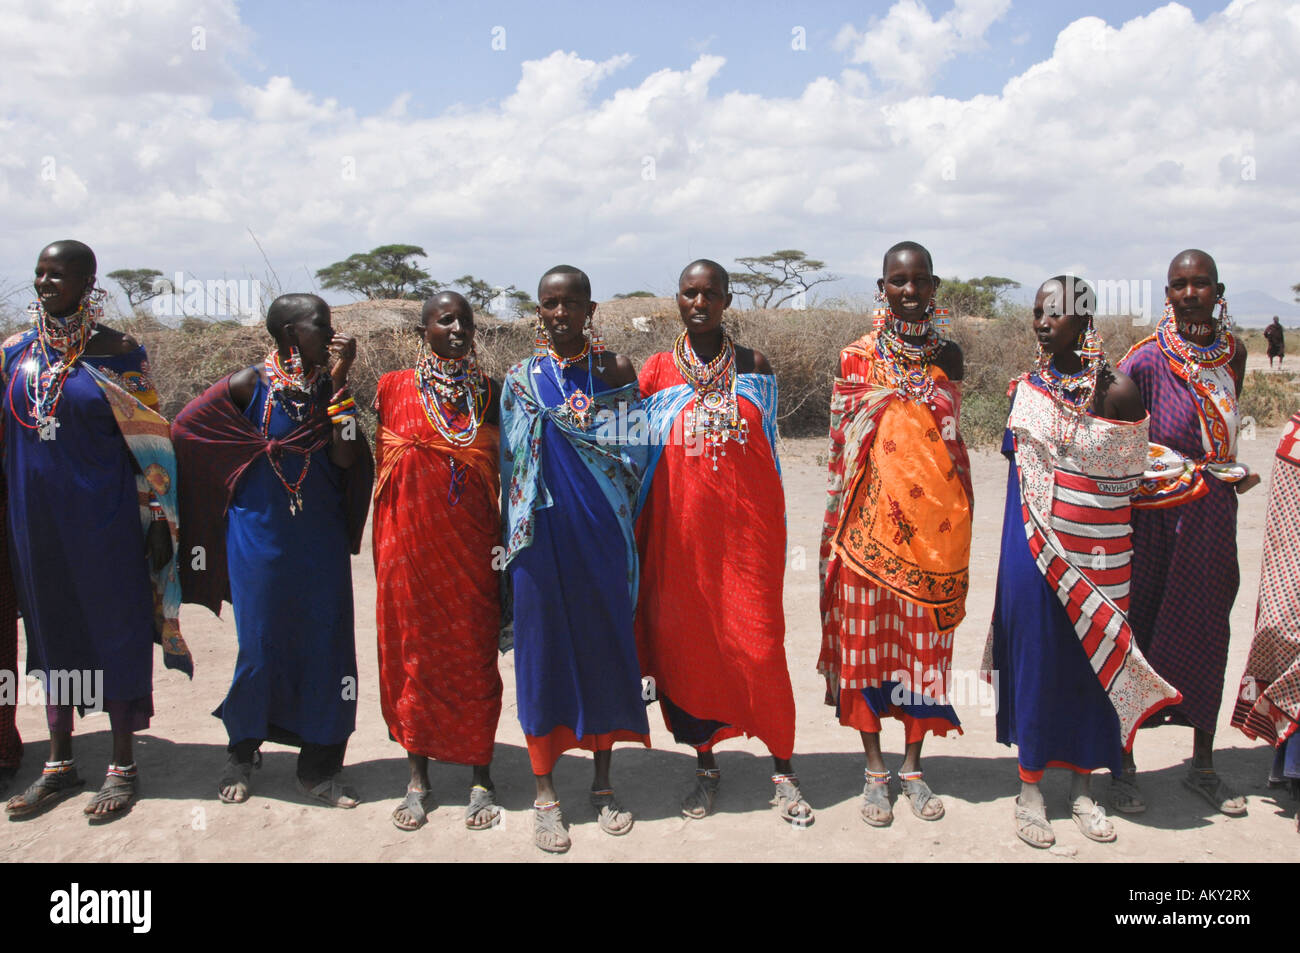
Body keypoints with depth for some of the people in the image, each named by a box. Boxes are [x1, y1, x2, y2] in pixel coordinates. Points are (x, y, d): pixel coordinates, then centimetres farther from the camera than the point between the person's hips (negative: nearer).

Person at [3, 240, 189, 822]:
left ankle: (122, 766, 16)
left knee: (115, 630, 2)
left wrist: (159, 519, -7)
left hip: (103, 520, -4)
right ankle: (59, 766, 25)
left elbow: (149, 443, -4)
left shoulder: (119, 352, -4)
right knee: (51, 630, 12)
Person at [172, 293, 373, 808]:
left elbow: (345, 458, -8)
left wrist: (340, 380, -12)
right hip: (260, 538, -3)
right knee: (260, 644, 4)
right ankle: (242, 752, 27)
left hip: (322, 539, 3)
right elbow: (183, 428, 2)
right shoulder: (250, 385, -6)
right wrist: (255, 453, 3)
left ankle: (319, 764, 16)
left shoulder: (329, 385, 4)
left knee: (325, 644, 3)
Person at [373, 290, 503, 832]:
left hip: (472, 549, 0)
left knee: (475, 657, 5)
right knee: (414, 655, 8)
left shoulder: (489, 393, 5)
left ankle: (481, 777, 19)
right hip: (411, 545, 0)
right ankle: (418, 776, 22)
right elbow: (381, 466, 5)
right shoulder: (394, 388, 3)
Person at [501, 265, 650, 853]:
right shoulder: (522, 378, 6)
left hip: (601, 533, 0)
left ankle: (603, 782, 22)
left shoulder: (615, 370, 5)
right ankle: (544, 794, 14)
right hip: (543, 532, 0)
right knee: (543, 645, 2)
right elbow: (512, 462, 5)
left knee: (605, 642, 5)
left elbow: (632, 454, 0)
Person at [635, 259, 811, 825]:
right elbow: (645, 455, 9)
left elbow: (768, 451, 11)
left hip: (747, 529, -1)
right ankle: (706, 765, 23)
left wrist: (772, 528, 11)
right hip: (680, 529, 1)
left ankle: (782, 768, 13)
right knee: (686, 644, 6)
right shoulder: (657, 373, 5)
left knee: (760, 645, -3)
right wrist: (638, 533, 7)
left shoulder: (754, 369, 6)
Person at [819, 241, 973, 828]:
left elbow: (953, 440, 12)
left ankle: (912, 766, 23)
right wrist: (840, 525, -3)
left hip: (934, 523, 2)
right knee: (866, 635, 4)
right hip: (870, 520, -2)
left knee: (925, 639, 8)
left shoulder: (946, 357, 7)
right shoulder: (857, 357, 0)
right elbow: (842, 447, 1)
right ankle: (875, 768, 19)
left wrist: (960, 518, 9)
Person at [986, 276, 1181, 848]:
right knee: (1035, 657, 4)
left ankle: (1083, 788, 24)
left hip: (1097, 551, -1)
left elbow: (1127, 478, -3)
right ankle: (1030, 787, 18)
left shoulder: (1116, 388, -3)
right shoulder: (1028, 387, 4)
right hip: (1035, 548, 1)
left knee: (1092, 661, 7)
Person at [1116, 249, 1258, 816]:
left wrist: (1232, 473, 9)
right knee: (1140, 623, 1)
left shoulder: (1233, 352, 7)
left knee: (1207, 629, 12)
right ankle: (1124, 764, 15)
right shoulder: (1149, 357, -8)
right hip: (1156, 509, -5)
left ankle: (1203, 765, 26)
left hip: (1214, 510, 5)